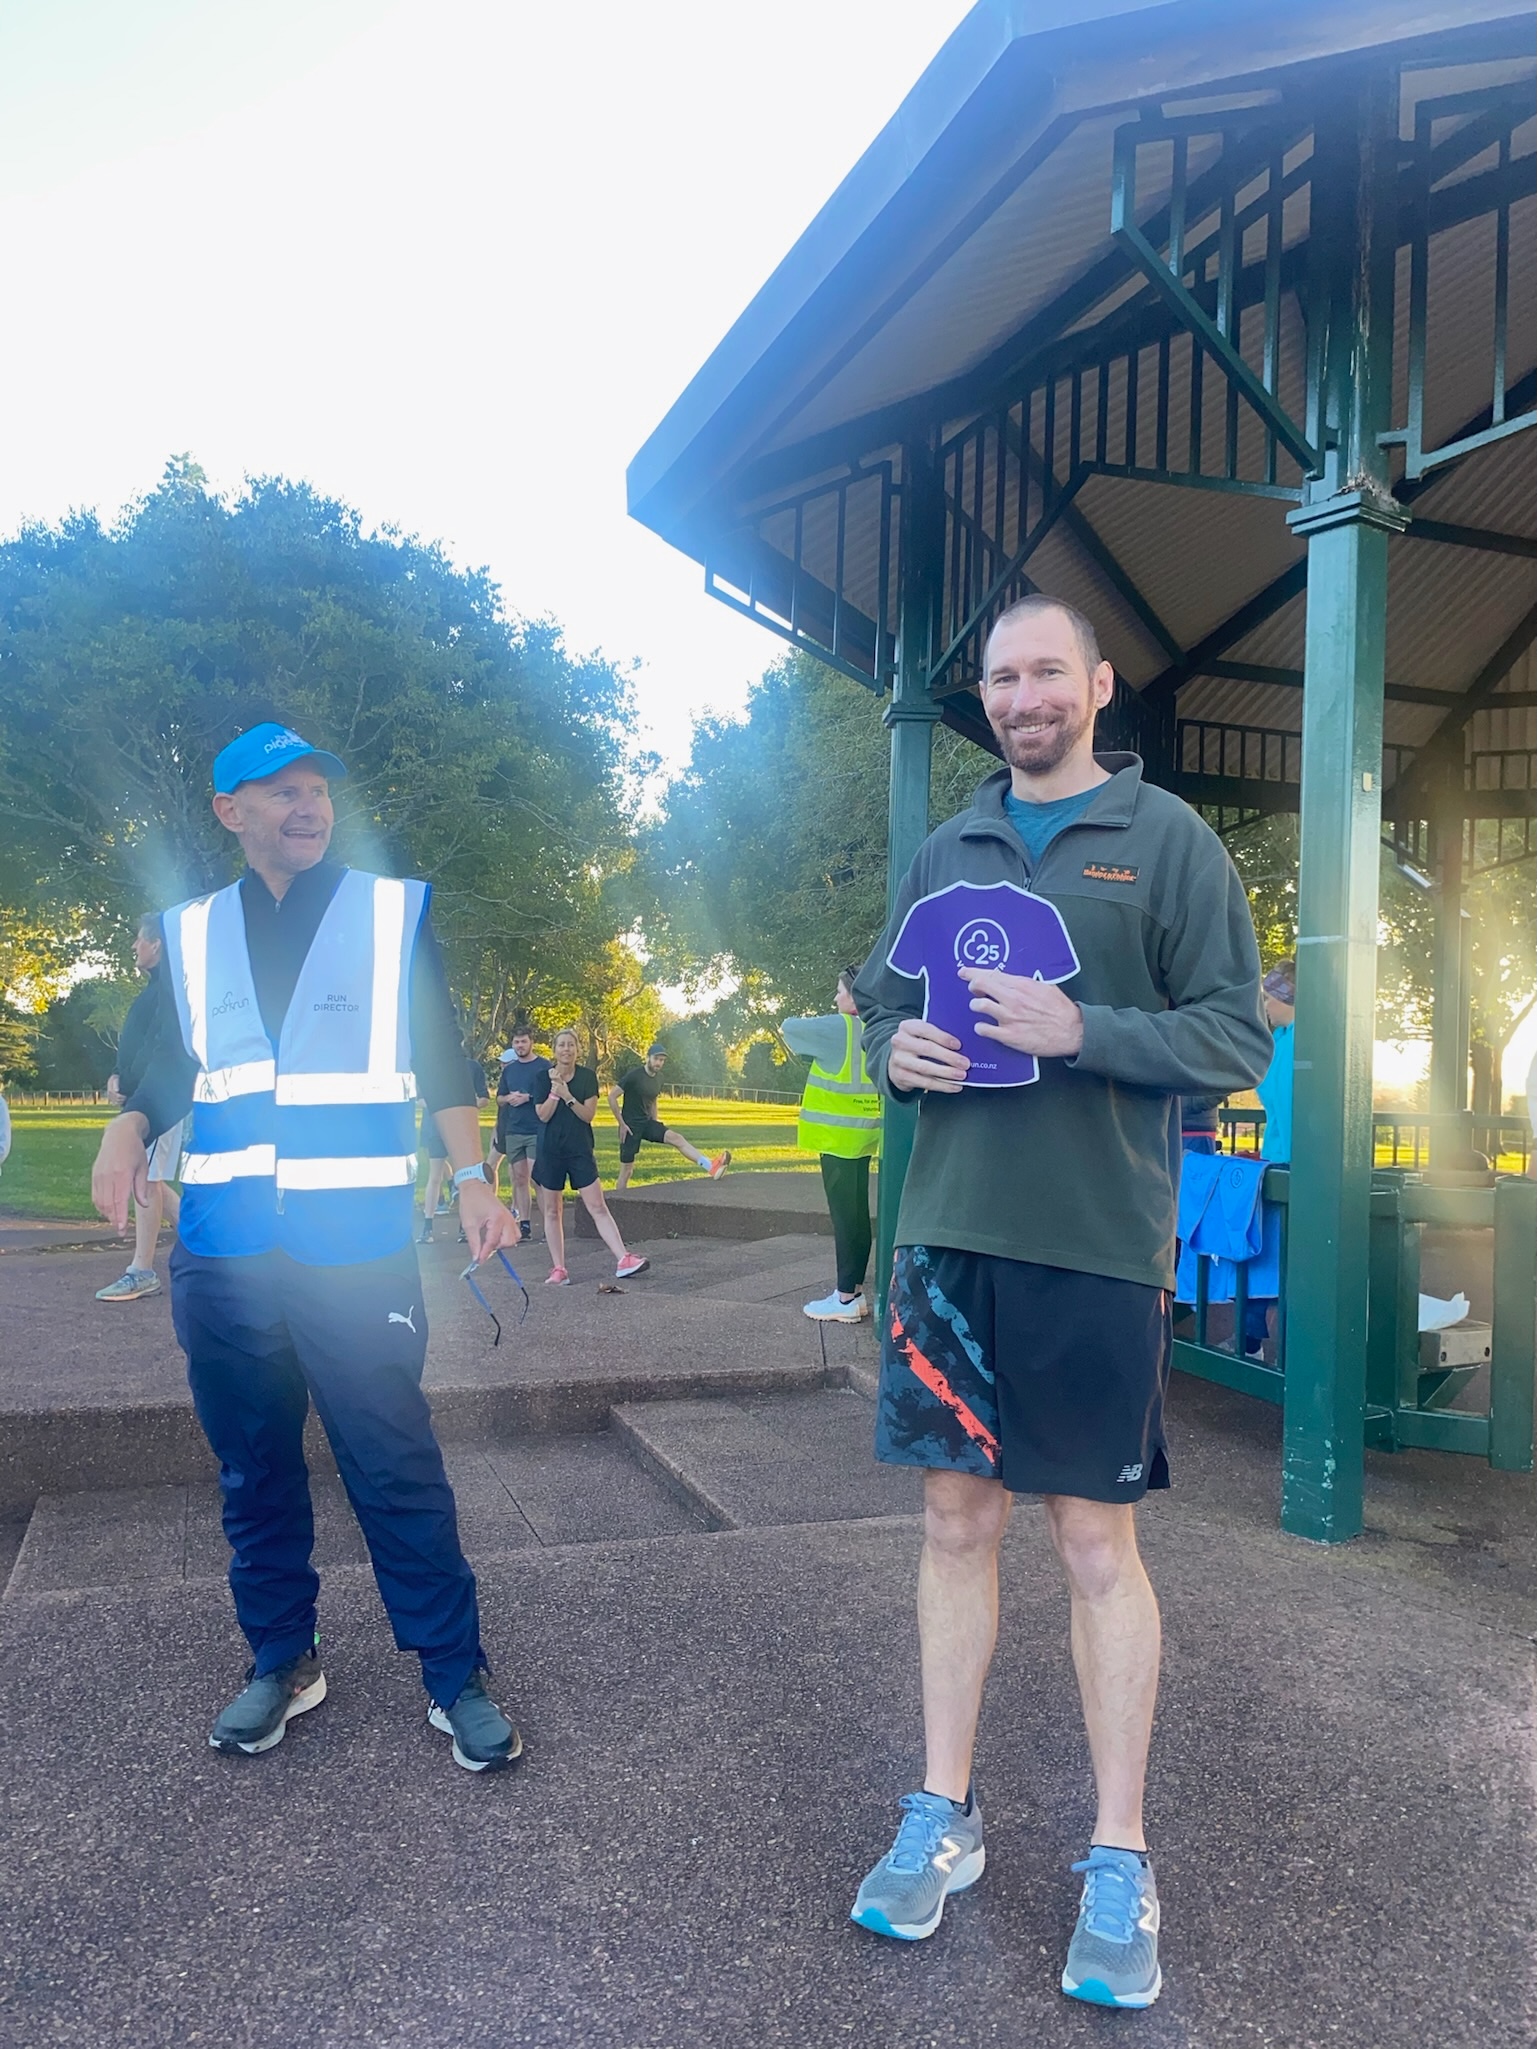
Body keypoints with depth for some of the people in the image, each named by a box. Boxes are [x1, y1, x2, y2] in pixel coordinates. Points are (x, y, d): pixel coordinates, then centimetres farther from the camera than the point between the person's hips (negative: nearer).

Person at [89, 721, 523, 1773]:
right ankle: (283, 1661, 29)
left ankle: (456, 1675, 12)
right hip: (223, 1254, 3)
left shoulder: (393, 911, 6)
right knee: (254, 1471, 12)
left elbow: (444, 1056, 6)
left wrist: (472, 1177, -3)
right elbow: (170, 1067, 18)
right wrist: (129, 1131, -3)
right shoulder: (191, 931, 12)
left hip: (360, 1245, -3)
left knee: (398, 1469, -2)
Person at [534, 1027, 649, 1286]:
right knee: (552, 1210, 5)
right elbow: (543, 1115, -6)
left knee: (598, 1207, -6)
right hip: (550, 1151, 1)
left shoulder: (587, 1077, 1)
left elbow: (589, 1114, -6)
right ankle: (558, 1269, 10)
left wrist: (568, 1096, -18)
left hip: (580, 1150, -1)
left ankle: (623, 1260, -11)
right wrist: (554, 1091, -18)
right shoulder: (543, 1078, 2)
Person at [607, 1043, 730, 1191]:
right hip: (630, 1125, -6)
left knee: (676, 1138, -15)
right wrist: (621, 1124, -15)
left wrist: (656, 1125, 14)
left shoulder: (658, 1078, 6)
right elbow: (612, 1097, -15)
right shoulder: (634, 1075, -15)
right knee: (627, 1169, -3)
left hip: (647, 1122, 6)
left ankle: (711, 1167, -29)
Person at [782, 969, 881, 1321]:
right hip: (859, 1135, 9)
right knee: (857, 1214, 11)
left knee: (845, 1215, -6)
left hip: (840, 1135, -9)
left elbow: (789, 1028, -5)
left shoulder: (840, 1028, -14)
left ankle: (847, 1298, -3)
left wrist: (789, 1027, 15)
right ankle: (855, 1291, 18)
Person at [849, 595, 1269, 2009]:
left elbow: (1238, 1037, -4)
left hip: (1097, 1248, -4)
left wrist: (1081, 1030, -19)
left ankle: (1120, 1863, 23)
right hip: (950, 1232, 4)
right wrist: (894, 1049, -5)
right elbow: (879, 999, 18)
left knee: (1098, 1543, 6)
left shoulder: (1168, 837, -1)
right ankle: (945, 1816, 28)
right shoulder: (947, 850, 12)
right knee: (957, 1521, 12)